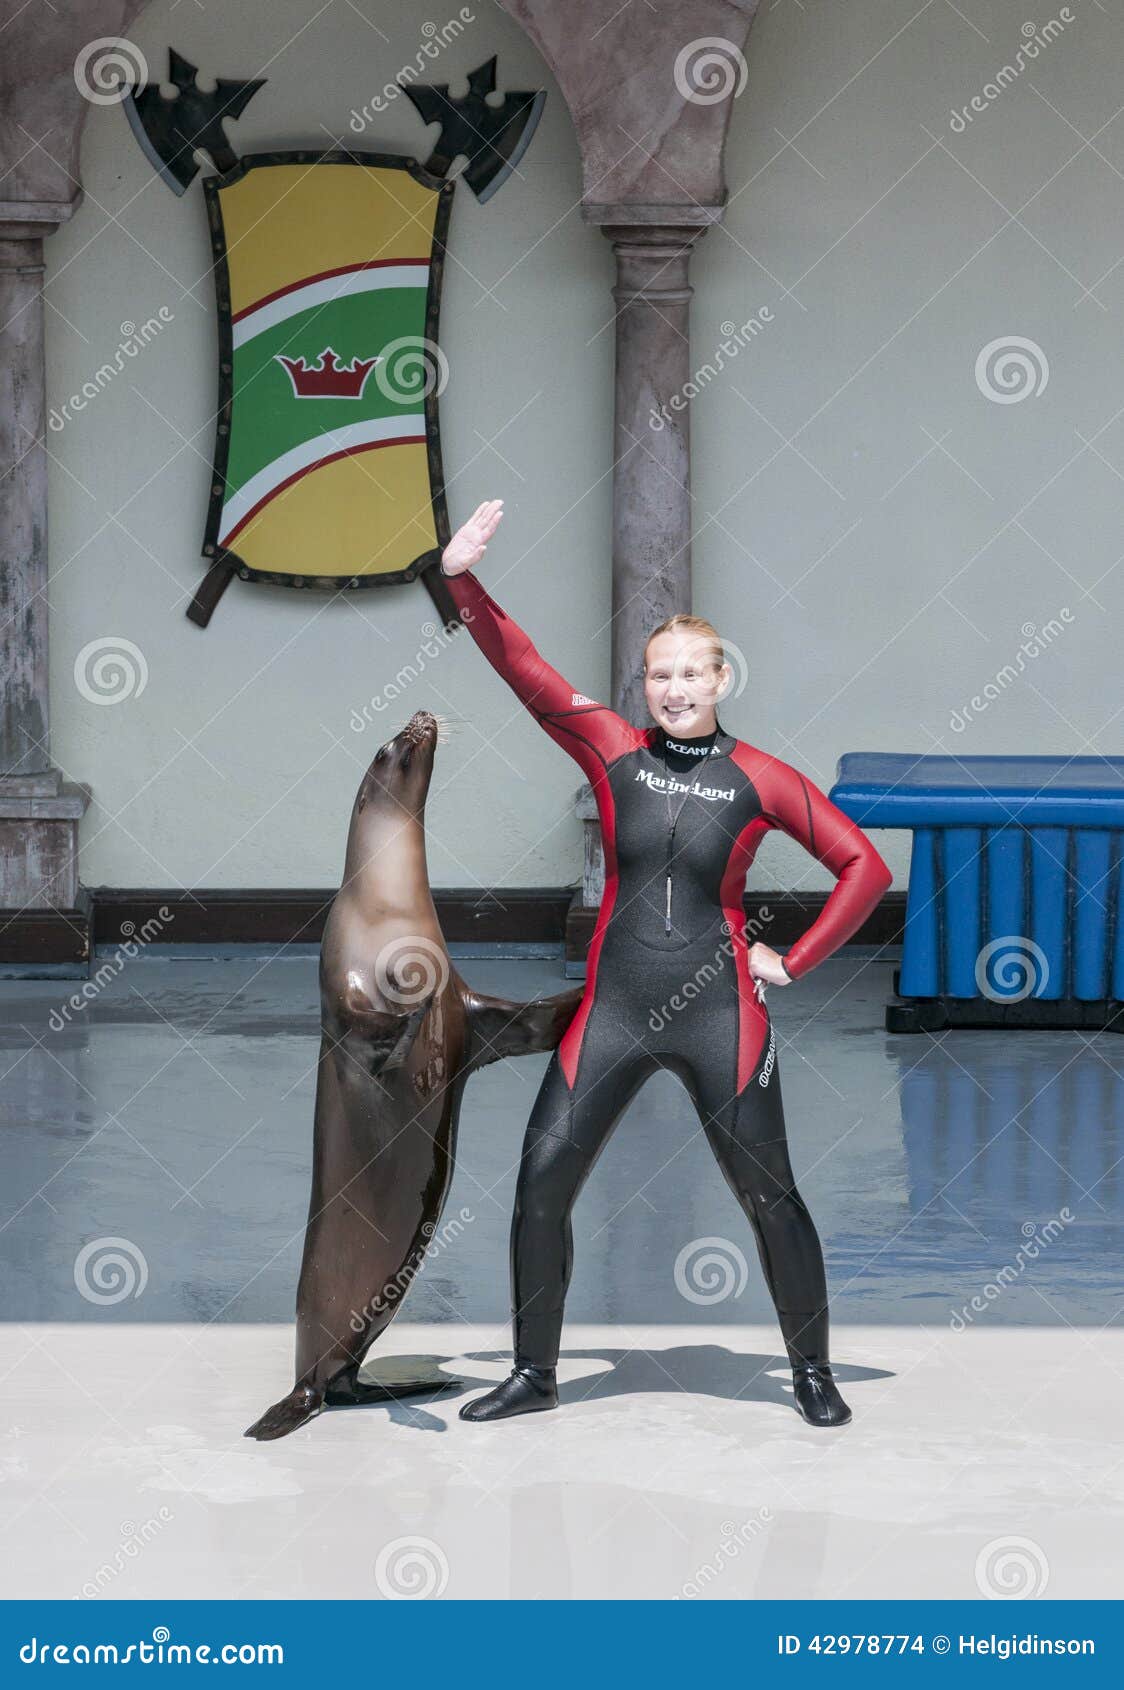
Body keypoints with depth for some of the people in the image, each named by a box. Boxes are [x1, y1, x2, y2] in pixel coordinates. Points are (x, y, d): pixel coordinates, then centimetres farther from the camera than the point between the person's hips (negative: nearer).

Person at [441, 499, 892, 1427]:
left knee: (769, 1195, 2)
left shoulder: (760, 780, -2)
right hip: (614, 1009, 2)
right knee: (542, 1181, -2)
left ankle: (814, 1374, 19)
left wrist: (793, 962, -1)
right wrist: (462, 578, -20)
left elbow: (864, 866, 3)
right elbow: (522, 667, -8)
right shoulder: (613, 751, 2)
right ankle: (534, 1375, 12)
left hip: (720, 1015, -2)